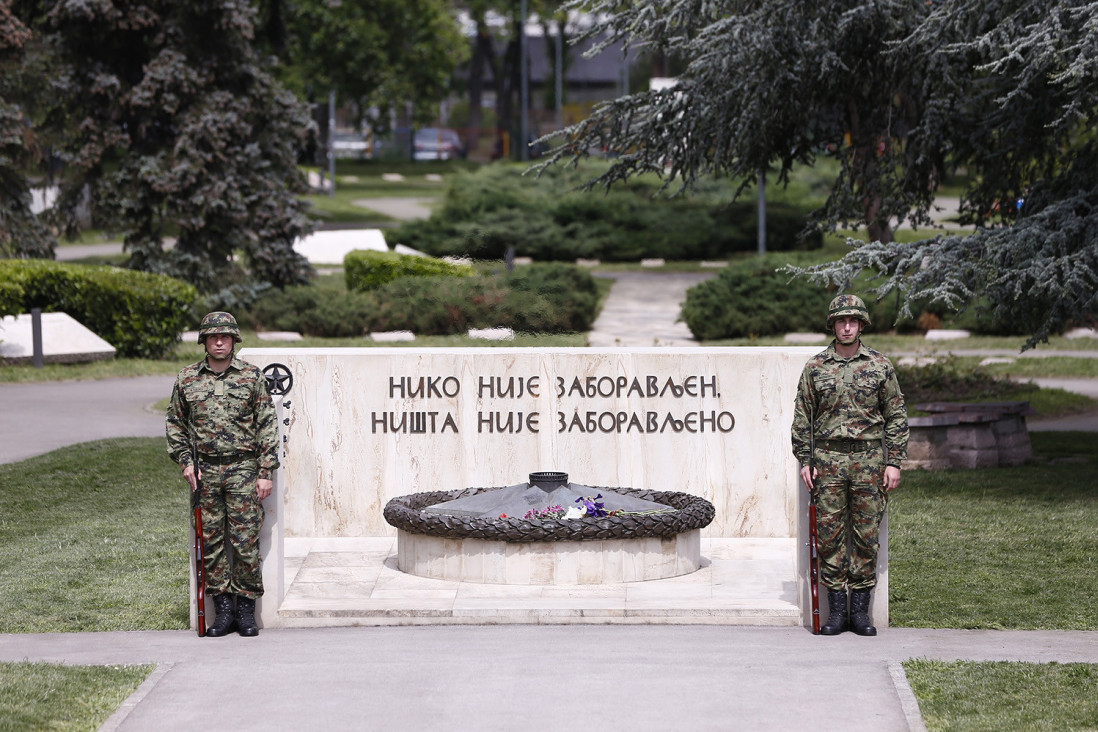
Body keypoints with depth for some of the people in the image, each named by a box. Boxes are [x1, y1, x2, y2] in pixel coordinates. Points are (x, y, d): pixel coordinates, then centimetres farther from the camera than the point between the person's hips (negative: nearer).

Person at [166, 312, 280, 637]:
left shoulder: (252, 376, 2)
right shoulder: (187, 379, 7)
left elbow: (267, 425, 1)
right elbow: (175, 424, 15)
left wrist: (266, 472, -4)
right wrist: (185, 461, 2)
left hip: (243, 469, -2)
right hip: (204, 472, 2)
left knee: (245, 541, -3)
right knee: (211, 543, 3)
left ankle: (246, 609, 7)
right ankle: (223, 609, 11)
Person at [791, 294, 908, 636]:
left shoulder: (880, 366, 4)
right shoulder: (815, 367, 6)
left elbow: (896, 416, 6)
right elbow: (802, 417, 9)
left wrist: (894, 462, -1)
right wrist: (804, 461, 1)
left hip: (869, 458, 0)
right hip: (828, 459, 1)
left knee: (866, 536, 1)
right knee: (829, 534, 0)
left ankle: (860, 609, 8)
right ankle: (837, 609, 6)